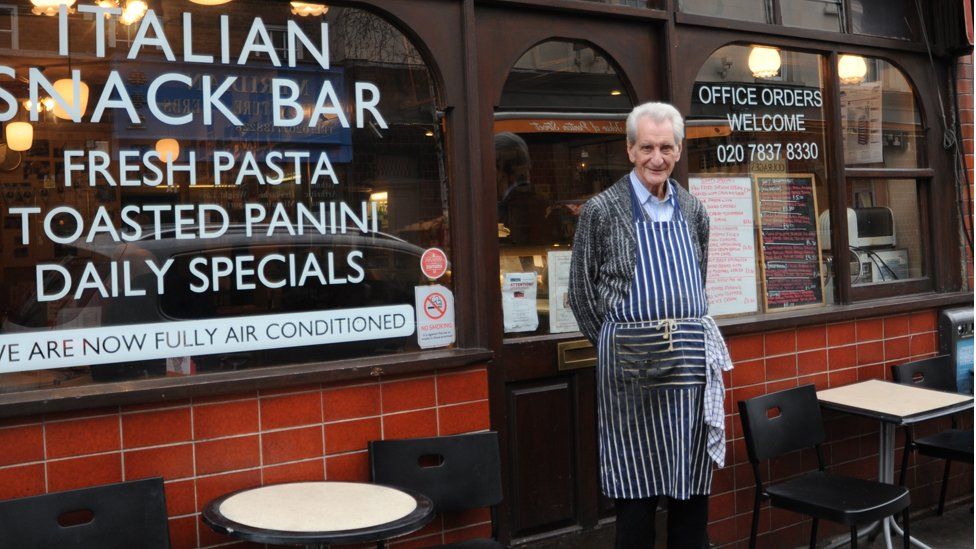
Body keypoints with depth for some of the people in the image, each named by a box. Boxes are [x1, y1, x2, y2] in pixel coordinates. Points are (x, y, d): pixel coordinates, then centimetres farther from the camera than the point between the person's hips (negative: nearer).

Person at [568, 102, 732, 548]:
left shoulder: (692, 210, 10)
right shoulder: (602, 209, -3)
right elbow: (581, 292, 0)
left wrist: (684, 335, 13)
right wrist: (619, 344, 3)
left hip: (692, 359, 4)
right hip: (630, 362, -4)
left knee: (693, 484, 11)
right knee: (638, 487, 3)